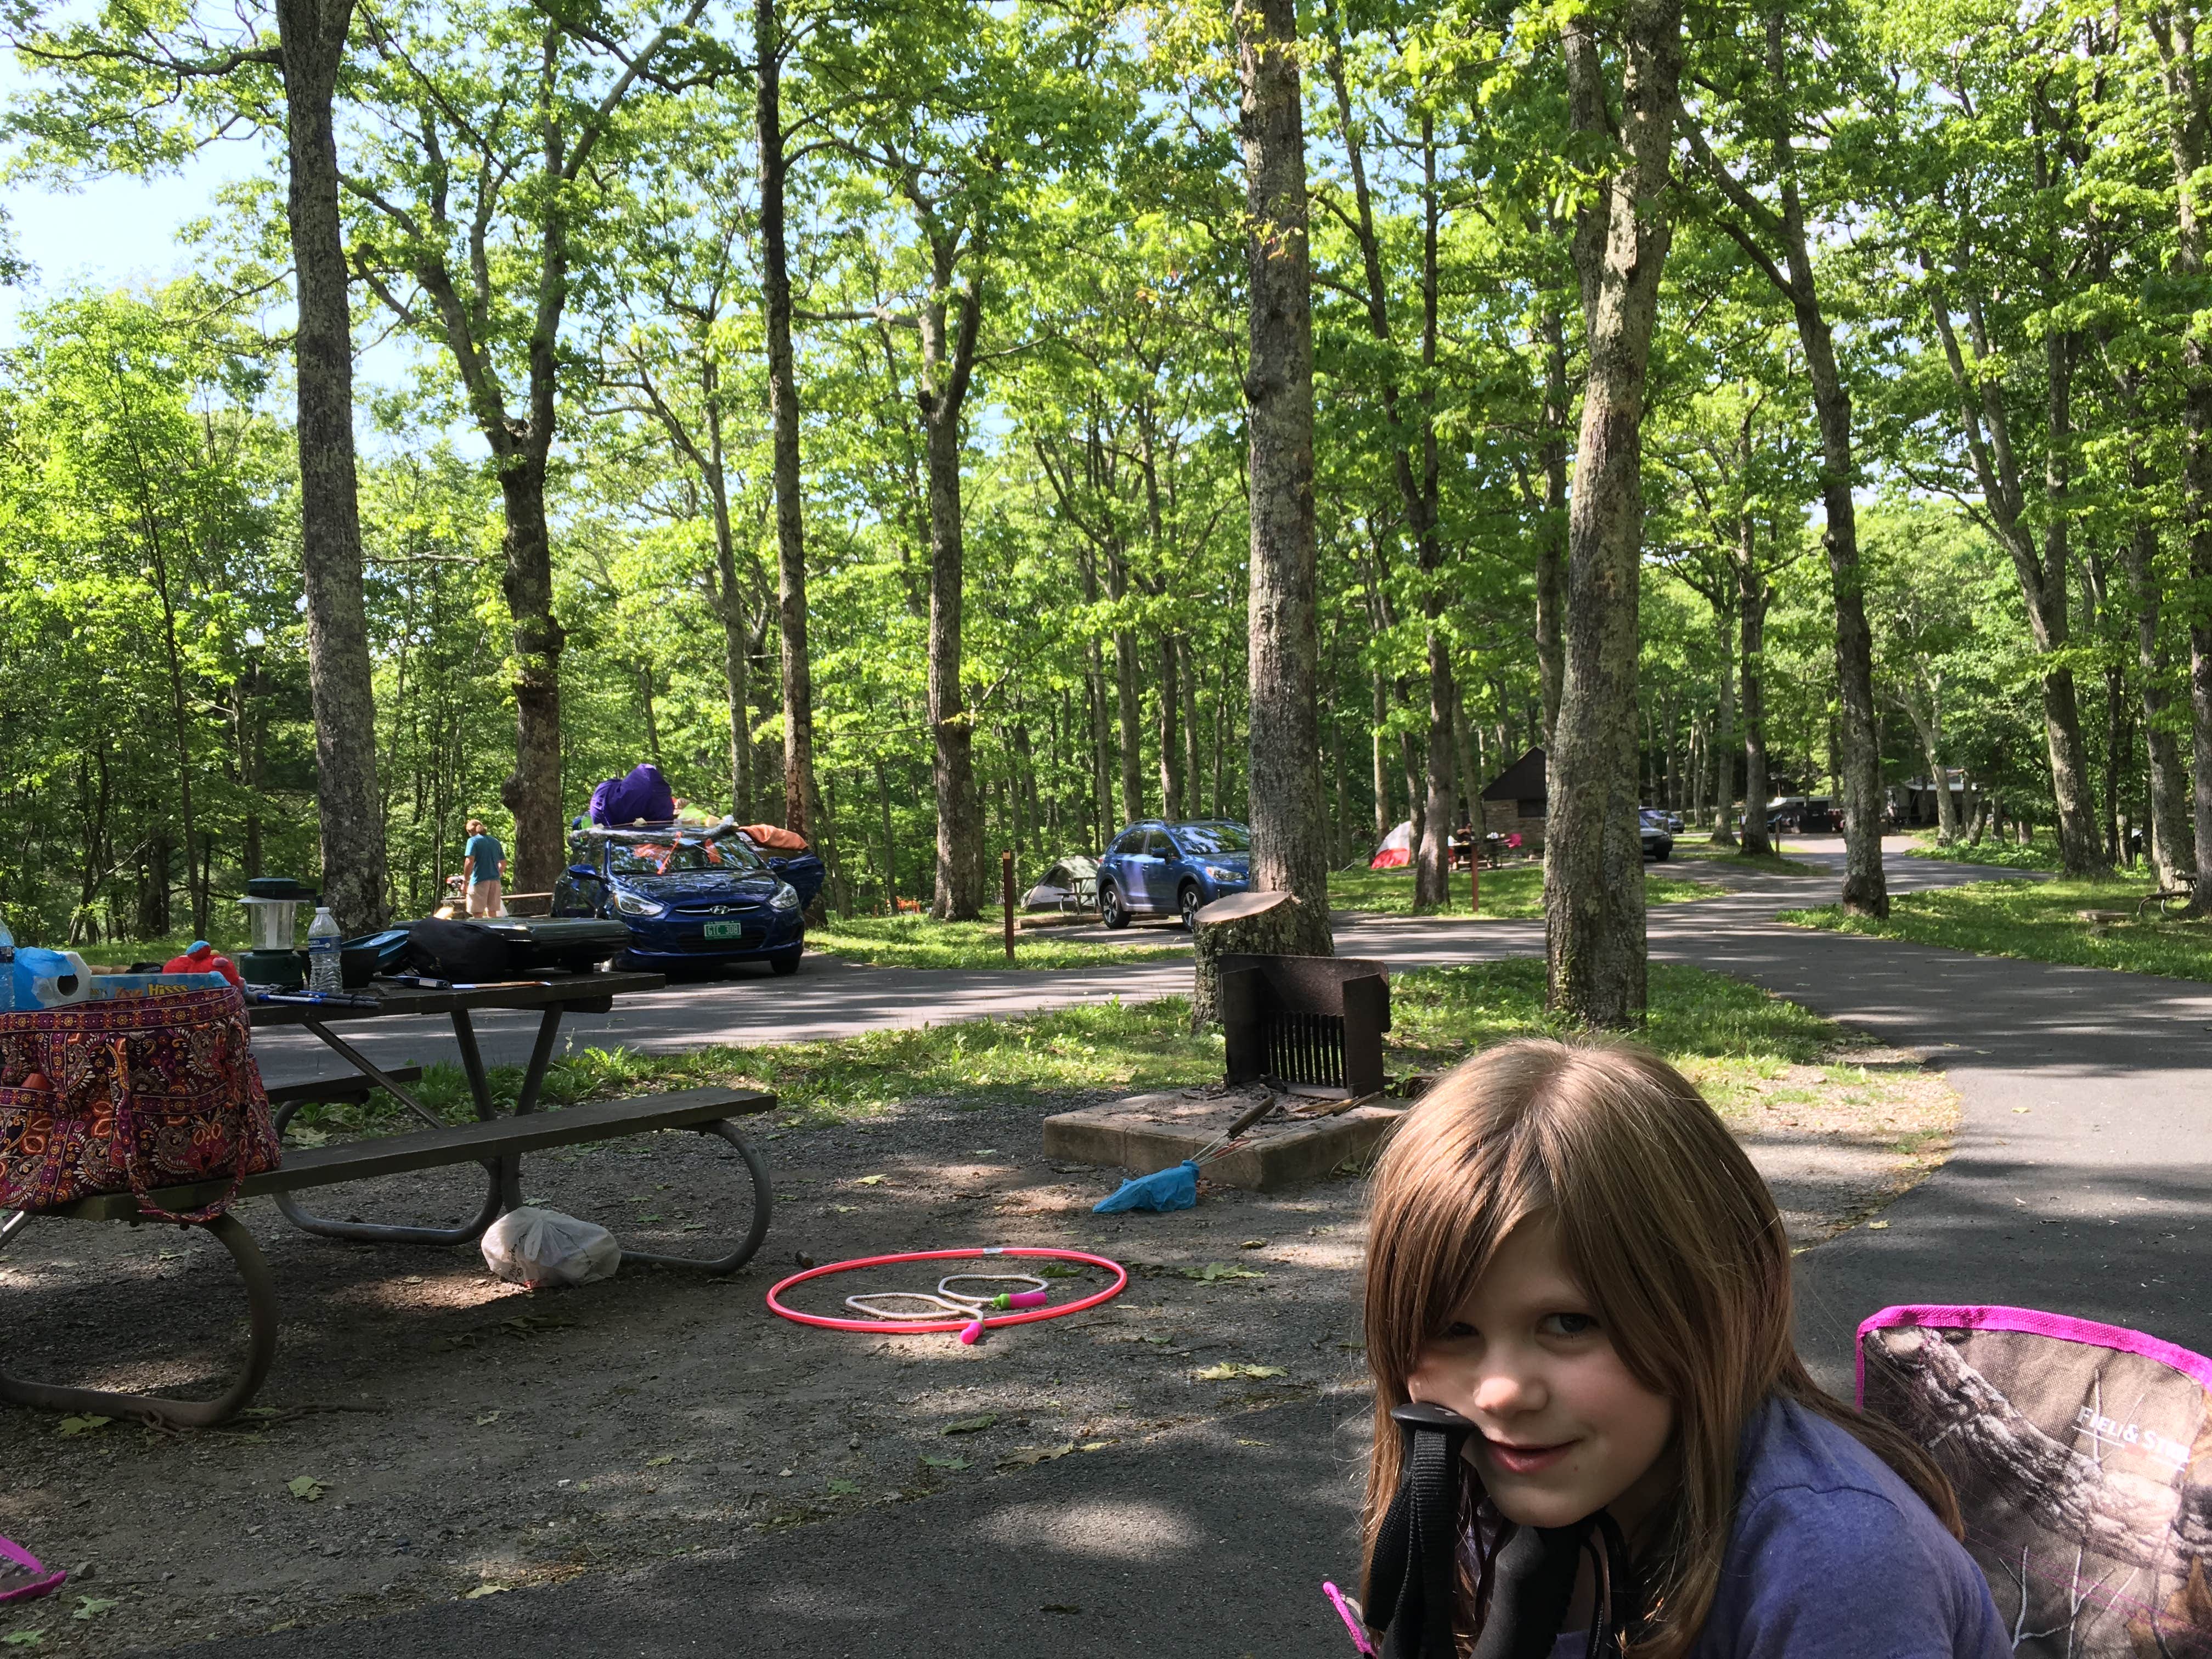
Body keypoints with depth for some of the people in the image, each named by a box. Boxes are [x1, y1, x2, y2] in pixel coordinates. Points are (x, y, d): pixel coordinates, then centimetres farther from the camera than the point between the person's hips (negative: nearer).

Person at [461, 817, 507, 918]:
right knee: (492, 913, 12)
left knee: (478, 914, -2)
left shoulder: (473, 841, -4)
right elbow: (503, 863, 19)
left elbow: (469, 862, -14)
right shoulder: (495, 842, 15)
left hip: (479, 880, -6)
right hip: (495, 881, 6)